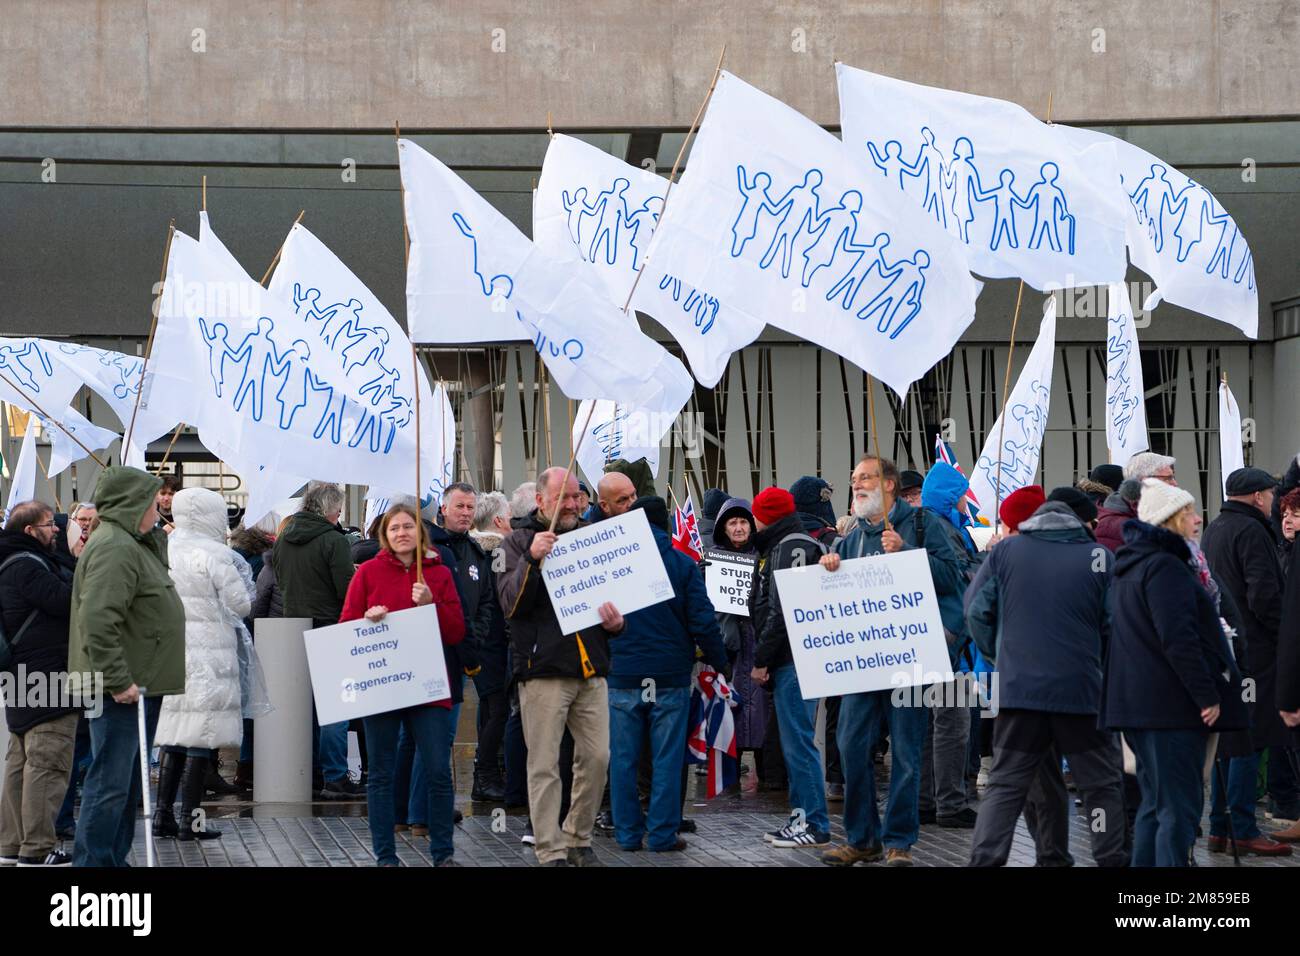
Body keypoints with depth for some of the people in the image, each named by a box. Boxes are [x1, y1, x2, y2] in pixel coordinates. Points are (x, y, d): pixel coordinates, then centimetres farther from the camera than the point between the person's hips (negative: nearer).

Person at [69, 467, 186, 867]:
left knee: (128, 781, 16)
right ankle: (92, 861, -5)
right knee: (111, 782, -8)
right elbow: (98, 620, -26)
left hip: (136, 685, 11)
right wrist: (118, 681, -25)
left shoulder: (133, 544, 18)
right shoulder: (115, 548, -17)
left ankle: (113, 860, 24)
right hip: (123, 689, -11)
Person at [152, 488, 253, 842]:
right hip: (207, 657, -6)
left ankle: (163, 814, 14)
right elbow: (242, 603, -8)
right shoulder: (214, 555, -13)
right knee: (200, 740, -1)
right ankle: (190, 819, 0)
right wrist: (242, 571, 7)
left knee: (172, 735, 13)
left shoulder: (164, 551, 6)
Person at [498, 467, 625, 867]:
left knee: (596, 758, 3)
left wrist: (616, 622, 0)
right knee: (545, 766, -2)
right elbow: (511, 604, -9)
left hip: (591, 669, 4)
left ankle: (578, 839, 19)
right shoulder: (520, 541, 2)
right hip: (543, 669, -4)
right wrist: (531, 559, -24)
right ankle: (551, 852, 3)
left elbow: (611, 591, 23)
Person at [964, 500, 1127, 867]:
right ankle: (1113, 858, 11)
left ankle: (984, 857, -4)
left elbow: (976, 610, 6)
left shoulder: (1005, 551, 5)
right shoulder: (1100, 558, 0)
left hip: (1018, 688, 2)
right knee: (1103, 784, 10)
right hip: (1082, 689, -2)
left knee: (1006, 784, 6)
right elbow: (1117, 626, 1)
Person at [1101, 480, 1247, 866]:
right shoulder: (1165, 566, -14)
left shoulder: (1130, 564, 17)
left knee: (1155, 802, 16)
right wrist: (1207, 694, -18)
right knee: (1179, 807, -7)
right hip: (1172, 704, -10)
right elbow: (1178, 638, -22)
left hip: (1138, 701, 10)